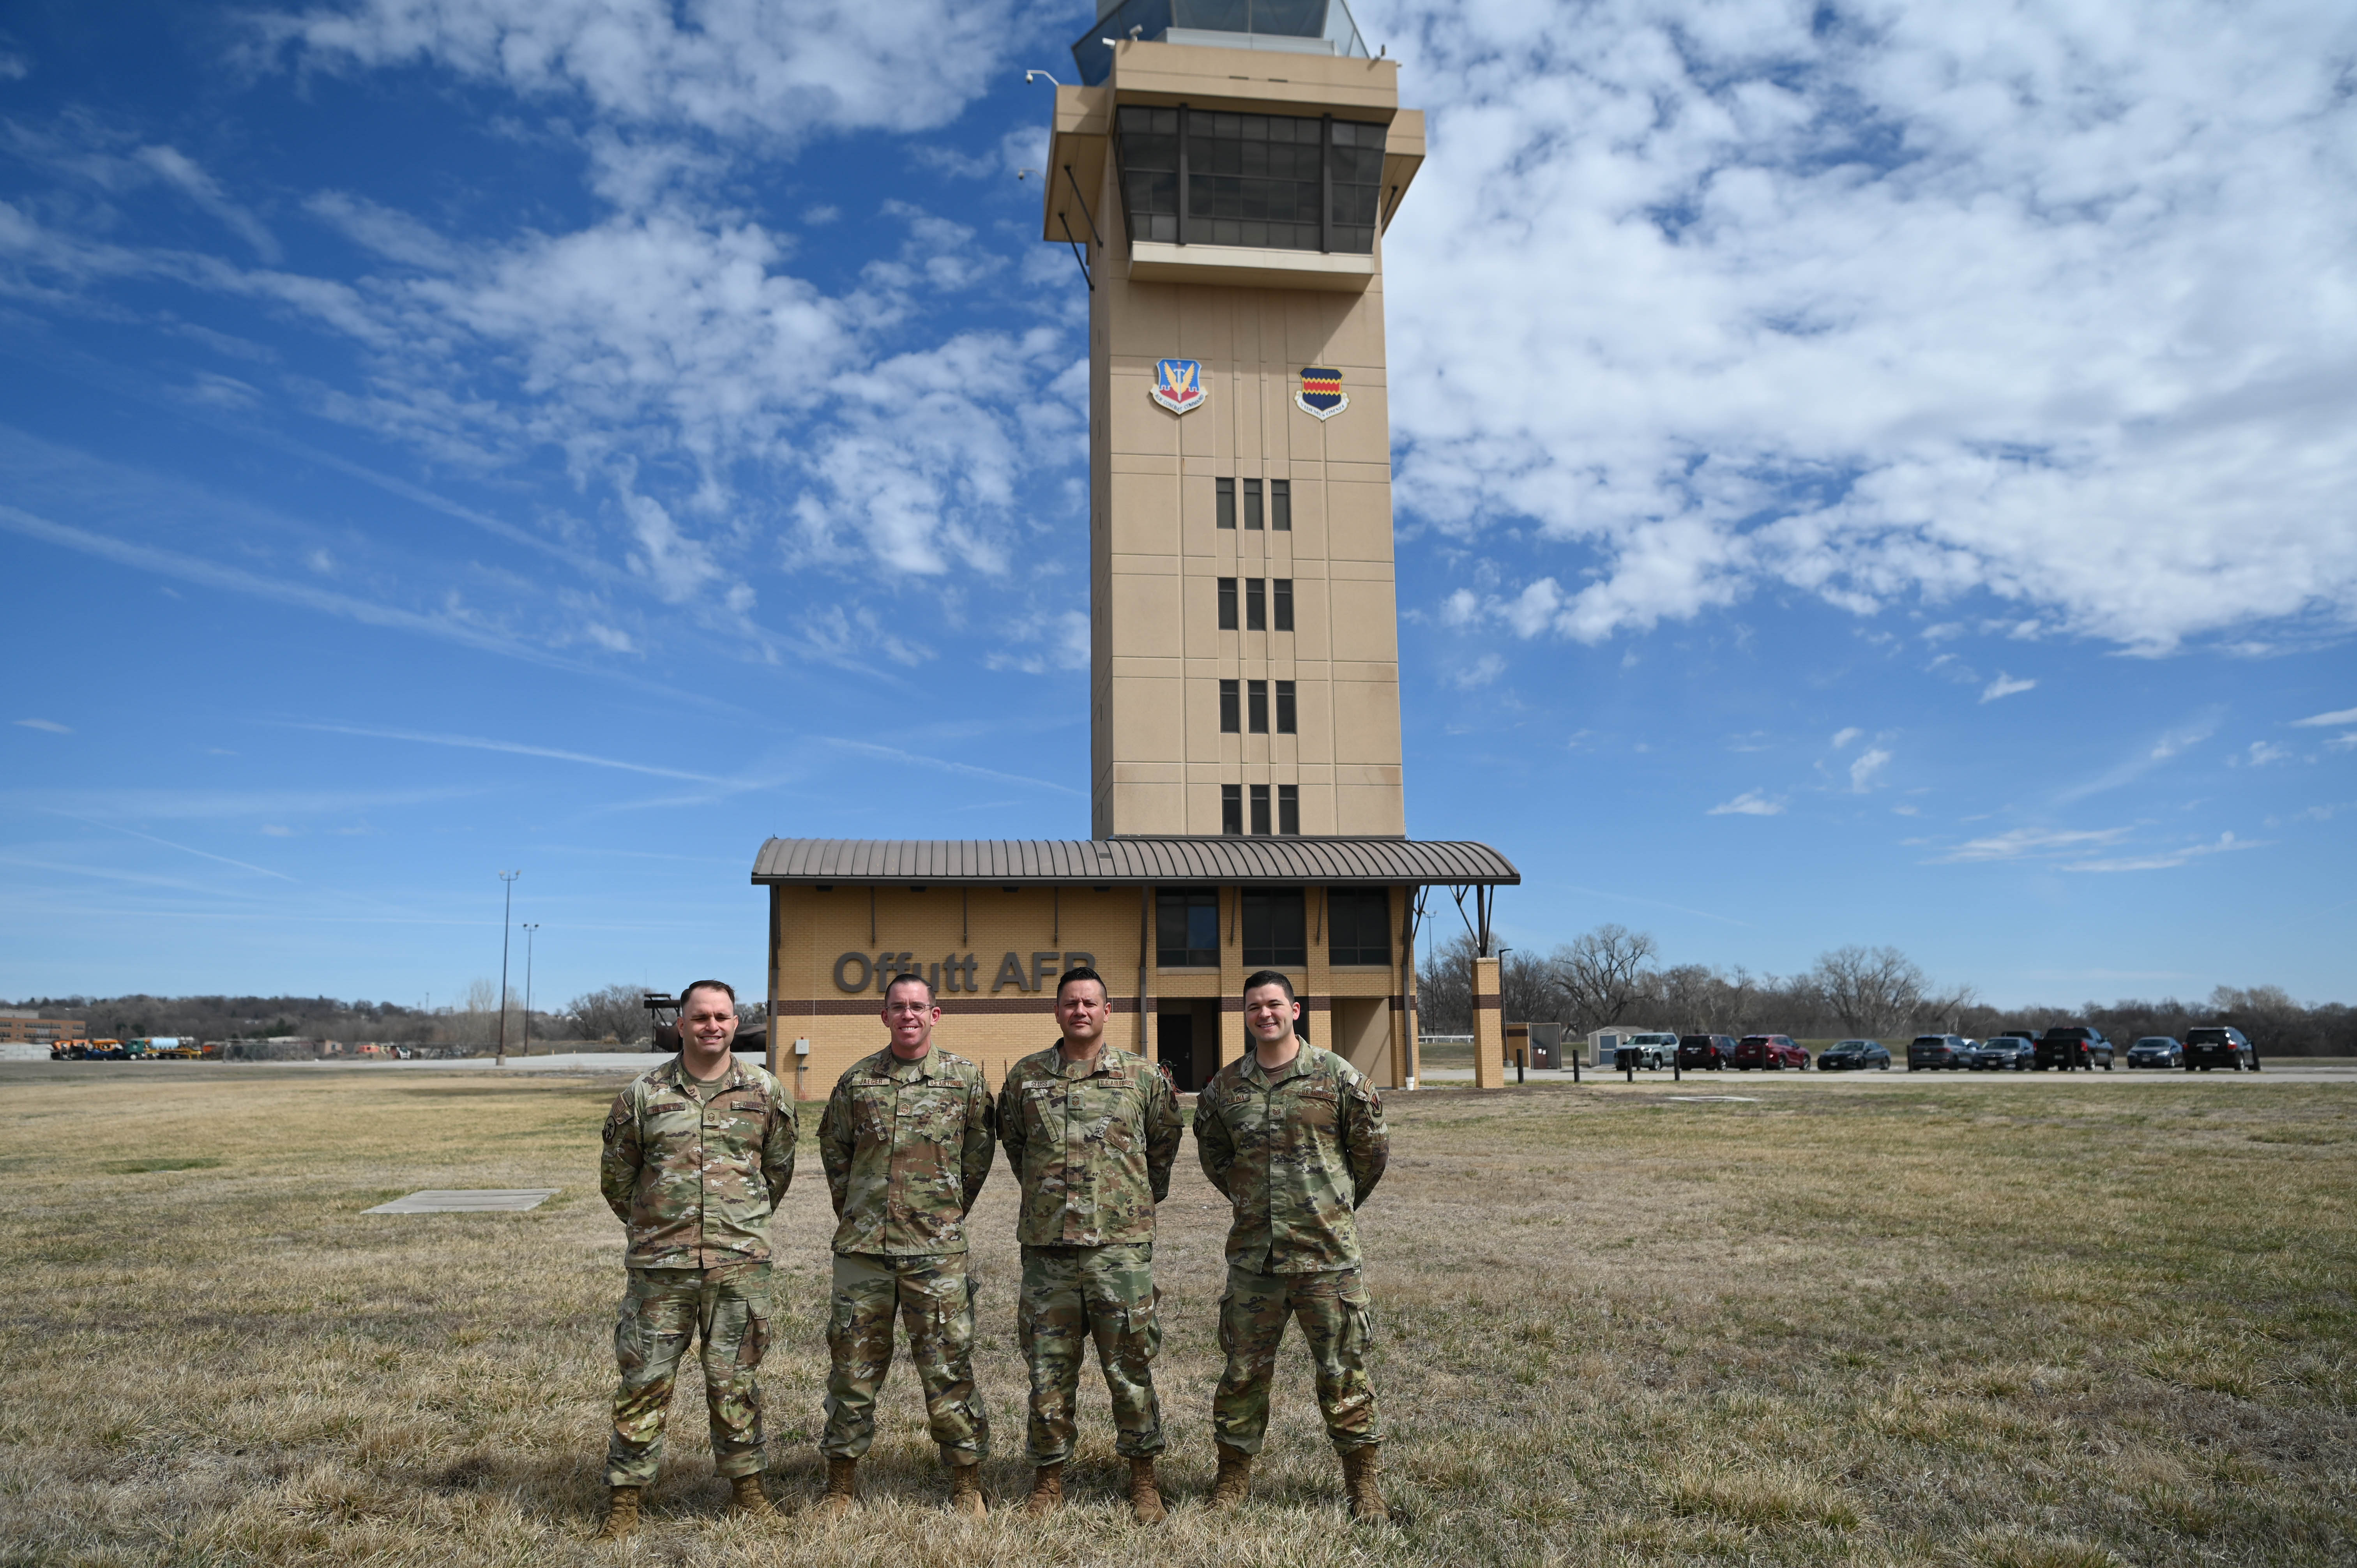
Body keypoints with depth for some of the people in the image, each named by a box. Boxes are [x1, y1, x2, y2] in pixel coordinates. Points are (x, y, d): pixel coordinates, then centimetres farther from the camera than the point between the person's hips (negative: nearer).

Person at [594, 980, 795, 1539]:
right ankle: (625, 1497, 18)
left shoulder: (765, 1093, 2)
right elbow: (616, 1174, 11)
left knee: (734, 1379, 9)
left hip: (740, 1263, 0)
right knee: (644, 1379, 4)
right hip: (660, 1264, 0)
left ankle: (746, 1486, 24)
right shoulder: (644, 1094, 0)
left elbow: (779, 1167, 14)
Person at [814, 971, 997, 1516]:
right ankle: (841, 1483, 23)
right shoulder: (857, 1080, 5)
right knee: (853, 1363, 9)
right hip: (863, 1246, 2)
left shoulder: (965, 1078, 1)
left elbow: (979, 1151, 9)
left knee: (948, 1366, 3)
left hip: (937, 1248, -2)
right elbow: (833, 1145, 18)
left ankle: (967, 1483, 16)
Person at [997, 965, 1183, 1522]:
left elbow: (1164, 1142, 16)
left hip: (1120, 1245, -1)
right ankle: (1049, 1479, 23)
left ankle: (1143, 1477, 21)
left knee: (1130, 1367, 6)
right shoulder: (1025, 1077, 6)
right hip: (1047, 1246, 1)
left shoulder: (1142, 1075, 2)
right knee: (1049, 1371, 8)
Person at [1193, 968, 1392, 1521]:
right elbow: (1212, 1153, 20)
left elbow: (1372, 1149, 6)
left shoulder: (1338, 1076, -4)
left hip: (1327, 1252, -2)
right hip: (1252, 1253, 3)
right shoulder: (1224, 1087, 4)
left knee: (1343, 1370, 6)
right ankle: (1234, 1475, 26)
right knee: (1244, 1369, 10)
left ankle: (1363, 1481, 21)